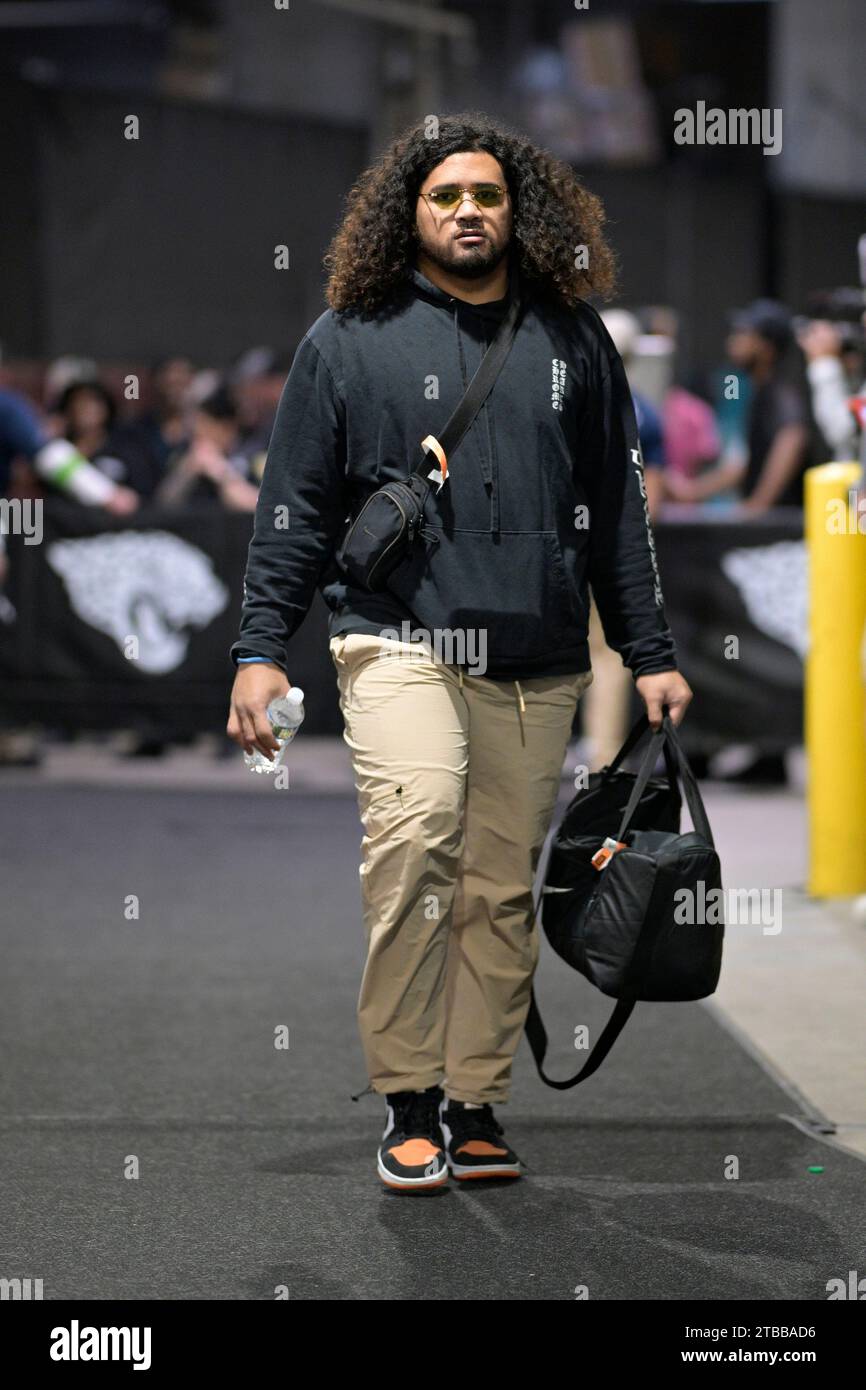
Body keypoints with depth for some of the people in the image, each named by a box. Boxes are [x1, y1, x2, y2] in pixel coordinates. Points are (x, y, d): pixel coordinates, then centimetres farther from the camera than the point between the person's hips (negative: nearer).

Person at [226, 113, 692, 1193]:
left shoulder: (573, 339, 13)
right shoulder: (350, 338, 5)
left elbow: (618, 508, 17)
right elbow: (294, 506, 6)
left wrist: (649, 654, 13)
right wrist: (260, 649, -1)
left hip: (538, 667, 3)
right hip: (401, 643, -3)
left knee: (502, 888, 4)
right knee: (413, 830, -23)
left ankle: (474, 1104, 14)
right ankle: (408, 1102, -15)